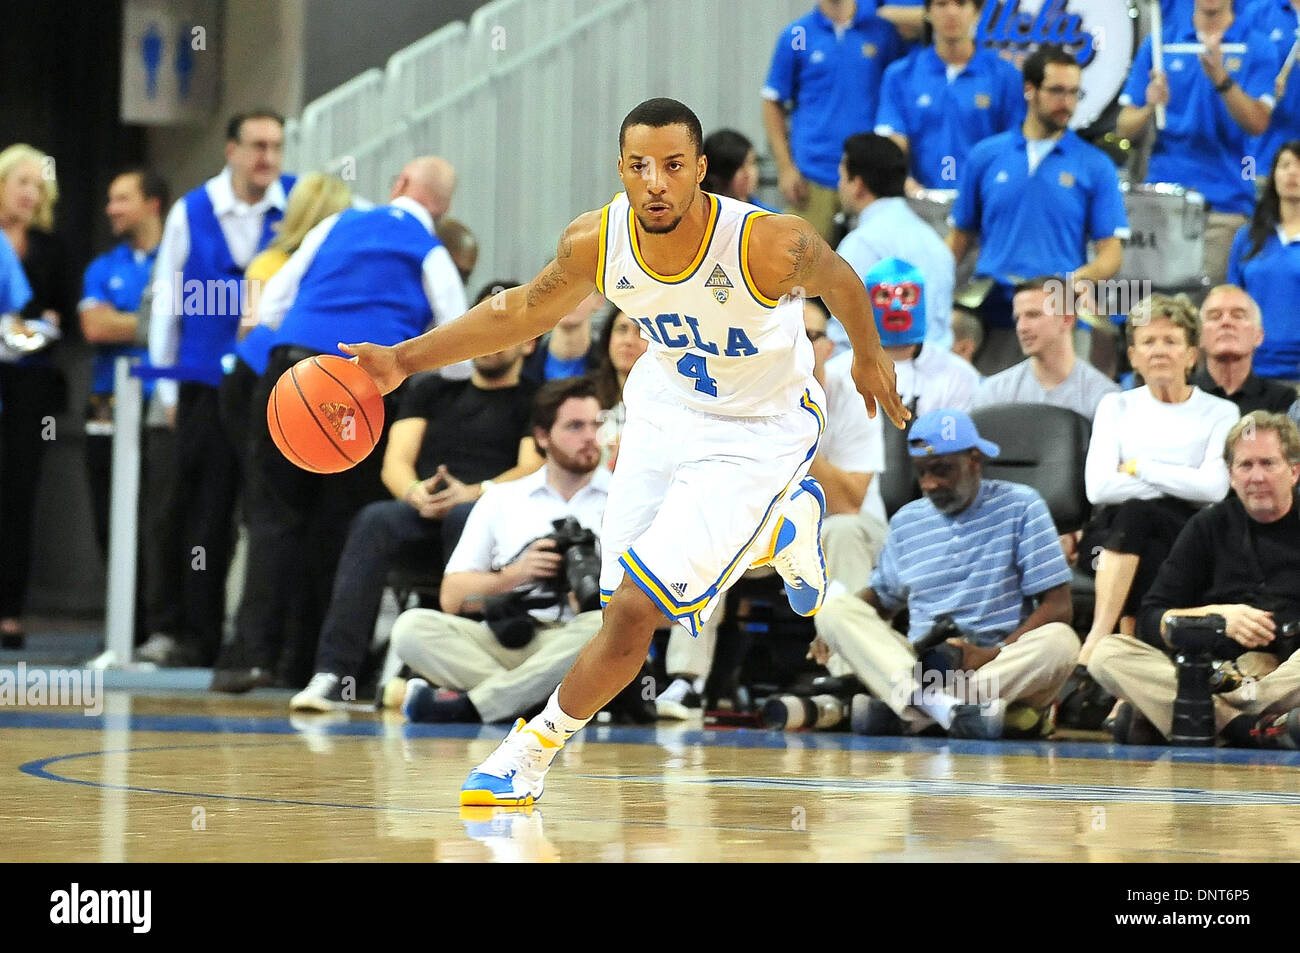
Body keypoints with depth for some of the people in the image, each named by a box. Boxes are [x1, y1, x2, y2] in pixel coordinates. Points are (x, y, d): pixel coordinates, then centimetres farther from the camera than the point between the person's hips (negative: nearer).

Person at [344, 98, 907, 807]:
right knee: (627, 613, 14)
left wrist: (869, 356, 11)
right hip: (664, 405, 5)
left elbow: (839, 283, -9)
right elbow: (524, 311, -2)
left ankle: (537, 745, 8)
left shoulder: (769, 243, -32)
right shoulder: (595, 241, -21)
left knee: (634, 609, -15)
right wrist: (406, 359, -10)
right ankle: (782, 528, 37)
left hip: (756, 432, -5)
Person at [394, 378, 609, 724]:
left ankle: (466, 707, -31)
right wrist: (515, 575, -5)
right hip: (504, 641, 2)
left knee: (607, 626, -36)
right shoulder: (502, 499, 19)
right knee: (412, 626, -22)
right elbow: (452, 598, 12)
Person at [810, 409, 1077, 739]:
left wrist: (993, 654, -19)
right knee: (834, 608, -17)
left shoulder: (1020, 506, 4)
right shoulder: (906, 522, 17)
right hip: (917, 664, 3)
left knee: (1060, 641, -33)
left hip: (1003, 660, -3)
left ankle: (899, 706, -39)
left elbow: (1058, 606, -3)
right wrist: (839, 630, 3)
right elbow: (882, 597, 27)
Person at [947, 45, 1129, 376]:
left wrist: (1080, 278, -19)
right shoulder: (986, 156, 10)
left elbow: (1111, 252, 2)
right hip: (993, 317, 2)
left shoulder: (1095, 166, 5)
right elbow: (961, 237, 13)